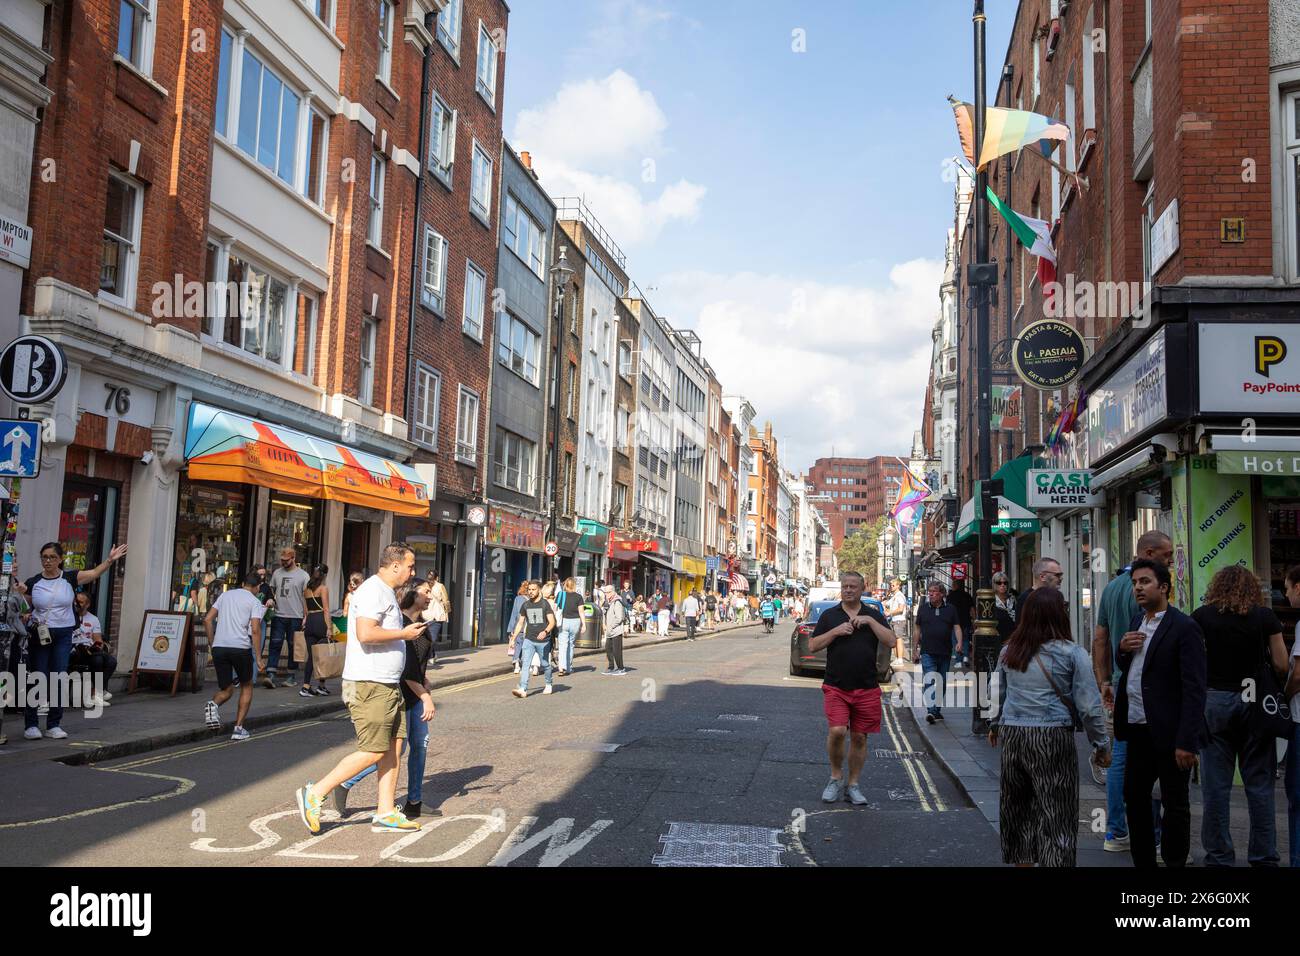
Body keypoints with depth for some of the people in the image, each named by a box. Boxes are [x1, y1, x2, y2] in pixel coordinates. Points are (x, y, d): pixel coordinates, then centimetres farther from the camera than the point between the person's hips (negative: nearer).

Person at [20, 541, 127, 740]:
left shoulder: (70, 578, -1)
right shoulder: (32, 583, 1)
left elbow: (94, 573, -13)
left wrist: (110, 560, -28)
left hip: (63, 635, 1)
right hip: (39, 635, -1)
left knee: (59, 679, 2)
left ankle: (54, 725, 11)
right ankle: (31, 725, 10)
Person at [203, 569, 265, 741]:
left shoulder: (226, 595, 17)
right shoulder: (255, 602, 3)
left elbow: (207, 619, 13)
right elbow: (255, 630, -9)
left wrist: (212, 644, 19)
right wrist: (259, 657, -6)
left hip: (219, 647, 4)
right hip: (241, 648, -4)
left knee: (226, 690, 16)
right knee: (246, 686, 17)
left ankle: (213, 705, -18)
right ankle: (238, 728, 9)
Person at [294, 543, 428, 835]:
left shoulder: (386, 593, 20)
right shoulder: (373, 591, -14)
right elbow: (366, 634, -27)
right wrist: (403, 633, -14)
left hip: (388, 685, 10)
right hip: (369, 684, -10)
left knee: (394, 747, 8)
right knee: (373, 751, -8)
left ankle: (385, 813, 12)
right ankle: (314, 794, 1)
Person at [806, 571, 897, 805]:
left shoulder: (873, 615, 8)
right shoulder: (829, 615, 6)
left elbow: (891, 641, -4)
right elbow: (812, 646, 1)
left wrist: (870, 621, -12)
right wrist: (835, 631, -10)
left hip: (867, 689, 2)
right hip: (835, 687, -1)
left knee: (859, 737, 7)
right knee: (837, 731, -16)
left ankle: (853, 785, 20)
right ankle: (836, 777, 6)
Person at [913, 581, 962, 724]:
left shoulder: (950, 609, 6)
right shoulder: (923, 608, 6)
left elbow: (957, 627, 3)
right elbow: (917, 628, 11)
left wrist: (959, 642, -15)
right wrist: (916, 648, 7)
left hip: (945, 653, 2)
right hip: (927, 652, -2)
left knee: (941, 683, 11)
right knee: (930, 682, -14)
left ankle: (937, 710, 23)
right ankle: (930, 711, -21)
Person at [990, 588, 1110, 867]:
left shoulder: (1008, 652, 7)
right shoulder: (1072, 654, -6)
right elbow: (1089, 705, -7)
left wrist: (996, 726, 35)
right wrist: (1101, 745, 4)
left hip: (1012, 736, 5)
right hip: (1052, 738, -4)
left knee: (1018, 810, 16)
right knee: (1056, 814, 3)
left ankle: (1021, 859, 26)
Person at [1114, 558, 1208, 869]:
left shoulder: (1185, 628, -13)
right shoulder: (1137, 621, 11)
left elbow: (1194, 690, -18)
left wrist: (1187, 741, -22)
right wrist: (1122, 650, -2)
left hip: (1168, 733, -8)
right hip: (1138, 728, 8)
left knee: (1175, 803, 6)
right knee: (1134, 797, 14)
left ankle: (1174, 862, 20)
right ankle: (1143, 862, 26)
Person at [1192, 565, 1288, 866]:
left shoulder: (1202, 616, 0)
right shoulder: (1266, 616, 0)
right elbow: (1281, 666, -1)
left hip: (1215, 700, 0)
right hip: (1255, 703, 0)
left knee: (1216, 785, 5)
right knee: (1259, 784, 8)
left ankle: (1219, 857, 9)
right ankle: (1264, 857, 12)